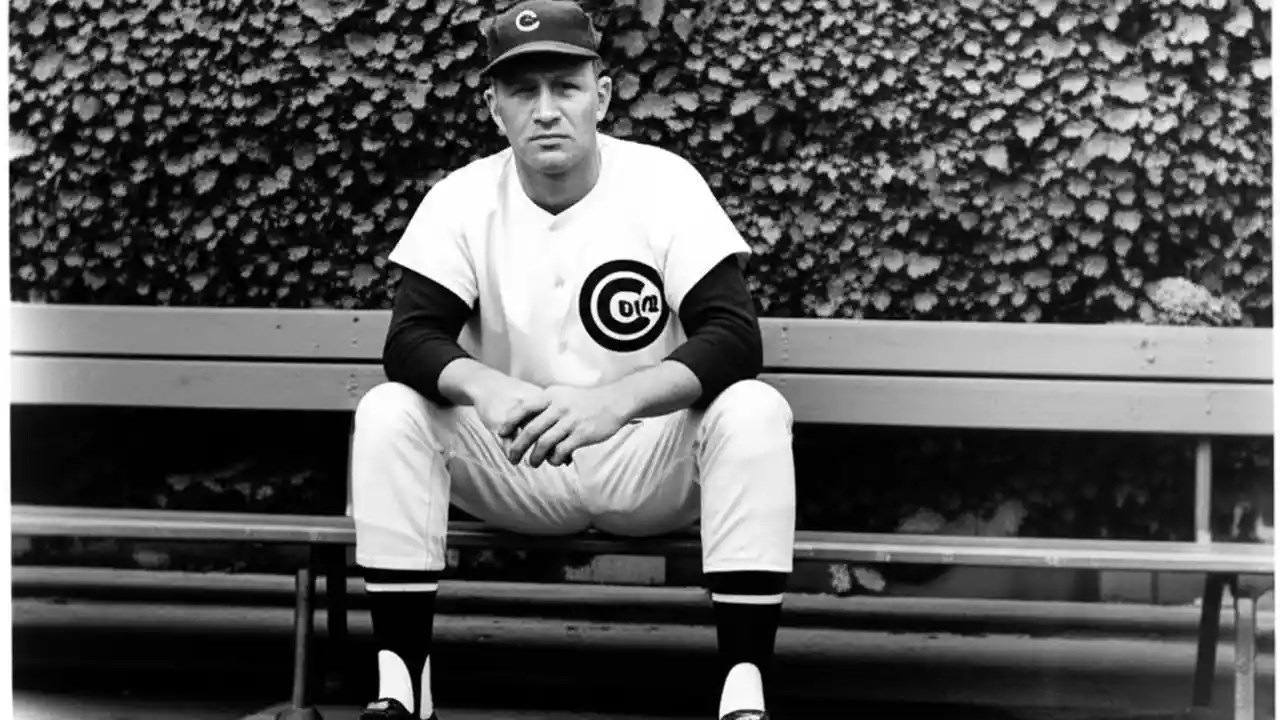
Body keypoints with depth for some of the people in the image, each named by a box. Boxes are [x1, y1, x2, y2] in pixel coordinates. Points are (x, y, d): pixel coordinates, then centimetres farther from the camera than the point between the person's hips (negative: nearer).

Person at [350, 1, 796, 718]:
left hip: (648, 458, -1)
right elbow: (410, 339, -15)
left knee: (754, 412, -29)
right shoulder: (464, 199, -5)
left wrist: (616, 400, -40)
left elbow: (736, 337, -21)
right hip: (512, 466, 2)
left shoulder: (664, 182, -12)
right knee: (388, 414, -22)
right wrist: (487, 387, -39)